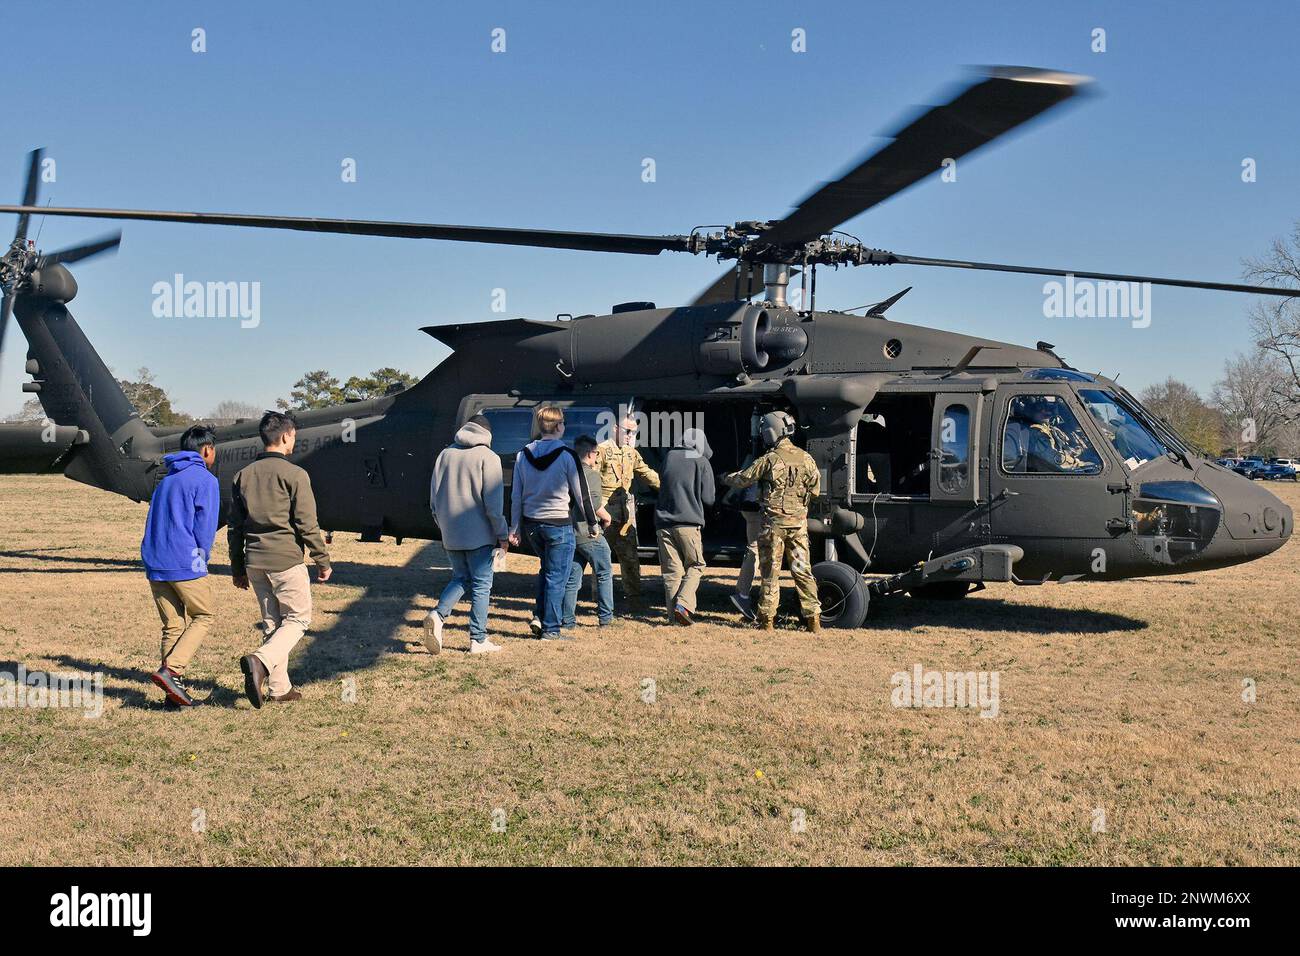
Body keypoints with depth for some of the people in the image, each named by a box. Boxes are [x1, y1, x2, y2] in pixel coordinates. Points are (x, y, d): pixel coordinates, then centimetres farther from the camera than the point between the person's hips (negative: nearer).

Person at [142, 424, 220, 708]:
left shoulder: (166, 480, 20)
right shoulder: (205, 480, -5)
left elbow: (154, 524, 20)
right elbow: (205, 528, -10)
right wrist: (200, 560, 4)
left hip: (154, 565, 7)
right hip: (185, 564, -7)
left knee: (172, 626, 11)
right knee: (203, 616, 8)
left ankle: (175, 689, 8)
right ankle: (170, 669, -9)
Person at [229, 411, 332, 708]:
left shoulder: (243, 475, 10)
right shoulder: (295, 474, -9)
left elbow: (235, 527, 13)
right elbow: (307, 525, -10)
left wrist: (237, 568, 19)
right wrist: (323, 562, -1)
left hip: (255, 562, 6)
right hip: (286, 560, -6)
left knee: (272, 623, 15)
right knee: (298, 619, 5)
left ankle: (279, 688, 15)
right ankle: (260, 661, -17)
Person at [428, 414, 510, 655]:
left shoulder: (445, 454, 9)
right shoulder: (488, 457, -7)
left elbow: (434, 495, 11)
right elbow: (493, 502, -12)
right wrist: (502, 534, -5)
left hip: (450, 535, 5)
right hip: (479, 534, -5)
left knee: (460, 578, 18)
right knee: (481, 585, 3)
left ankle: (438, 614, -6)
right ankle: (478, 640, 5)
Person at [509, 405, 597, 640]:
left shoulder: (523, 455, 4)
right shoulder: (566, 455, -11)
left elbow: (516, 494, 6)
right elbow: (581, 492, -7)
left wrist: (515, 528, 11)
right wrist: (591, 522, 4)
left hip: (531, 523, 6)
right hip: (559, 523, -5)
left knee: (546, 570, 23)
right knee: (557, 576, 1)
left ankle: (540, 618, 20)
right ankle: (551, 629, 3)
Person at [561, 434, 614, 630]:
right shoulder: (591, 474, -12)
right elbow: (594, 502, -21)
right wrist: (607, 517, -6)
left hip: (570, 532, 7)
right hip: (589, 533, -7)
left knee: (572, 578, 9)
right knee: (604, 574, 8)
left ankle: (567, 619, 7)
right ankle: (605, 617, 9)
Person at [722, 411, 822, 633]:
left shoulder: (769, 460, -10)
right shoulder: (805, 458, 3)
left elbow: (742, 479, -1)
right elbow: (815, 489, 11)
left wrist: (725, 478, 19)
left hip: (774, 521, -4)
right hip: (799, 520, 4)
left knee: (770, 571, 4)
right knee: (802, 569, 8)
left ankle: (767, 618, 7)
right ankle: (813, 617, 6)